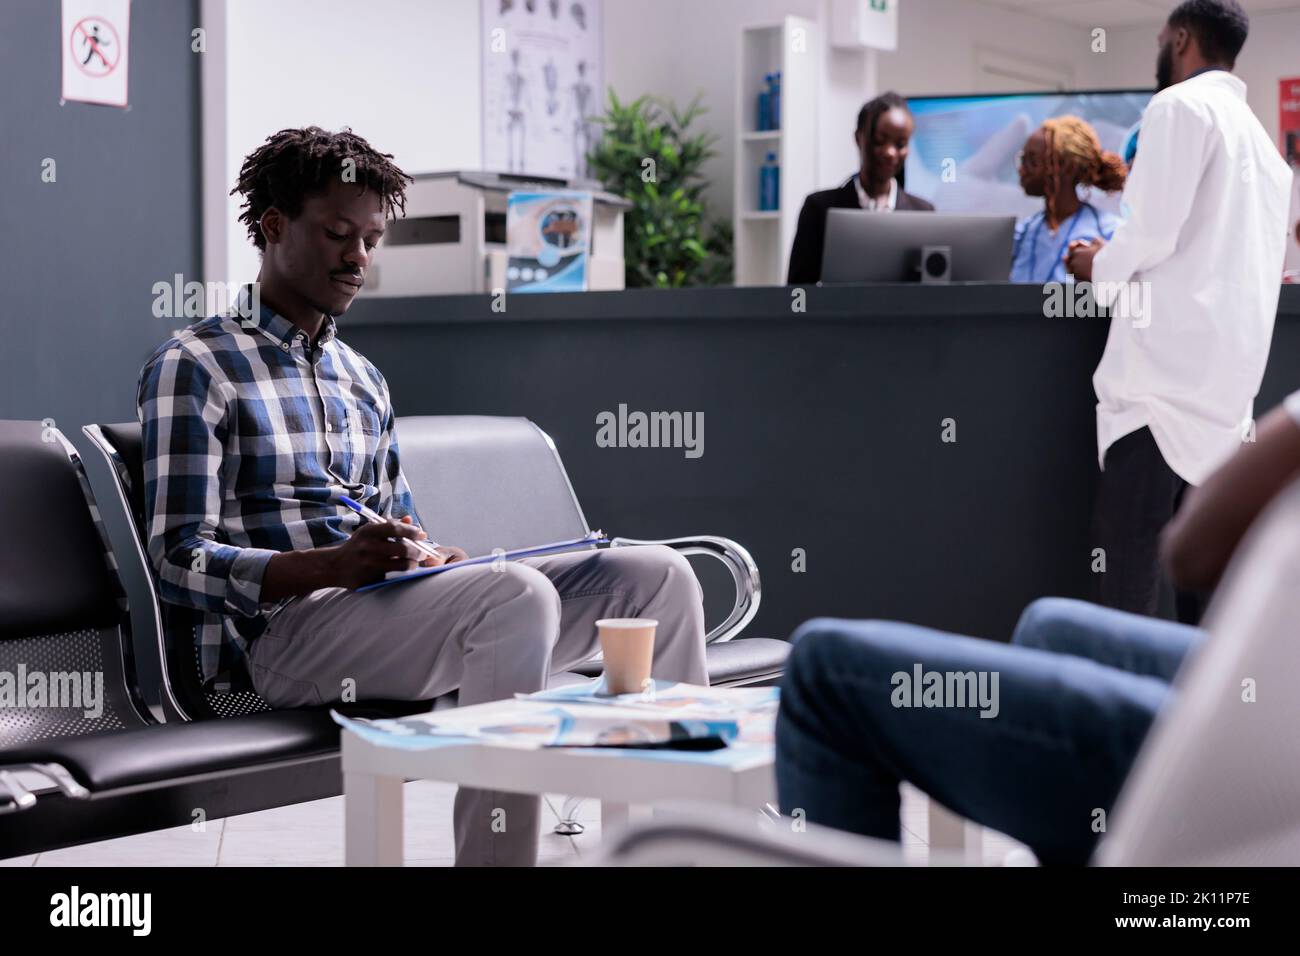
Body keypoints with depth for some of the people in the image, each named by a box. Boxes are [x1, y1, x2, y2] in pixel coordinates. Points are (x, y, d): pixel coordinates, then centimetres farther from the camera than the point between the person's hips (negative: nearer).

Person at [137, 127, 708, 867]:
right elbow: (182, 562, -9)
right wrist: (333, 566, -24)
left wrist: (435, 556, -2)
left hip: (382, 609, 7)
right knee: (518, 596, -34)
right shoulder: (195, 366, 1)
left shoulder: (363, 379, 25)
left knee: (659, 573, -8)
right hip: (279, 631, -7)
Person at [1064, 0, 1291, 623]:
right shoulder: (1259, 136, 22)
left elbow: (1154, 229, -14)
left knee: (1126, 543, -11)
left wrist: (1100, 264, 5)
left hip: (1168, 363, -9)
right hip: (1228, 372, 9)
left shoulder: (1180, 105, -4)